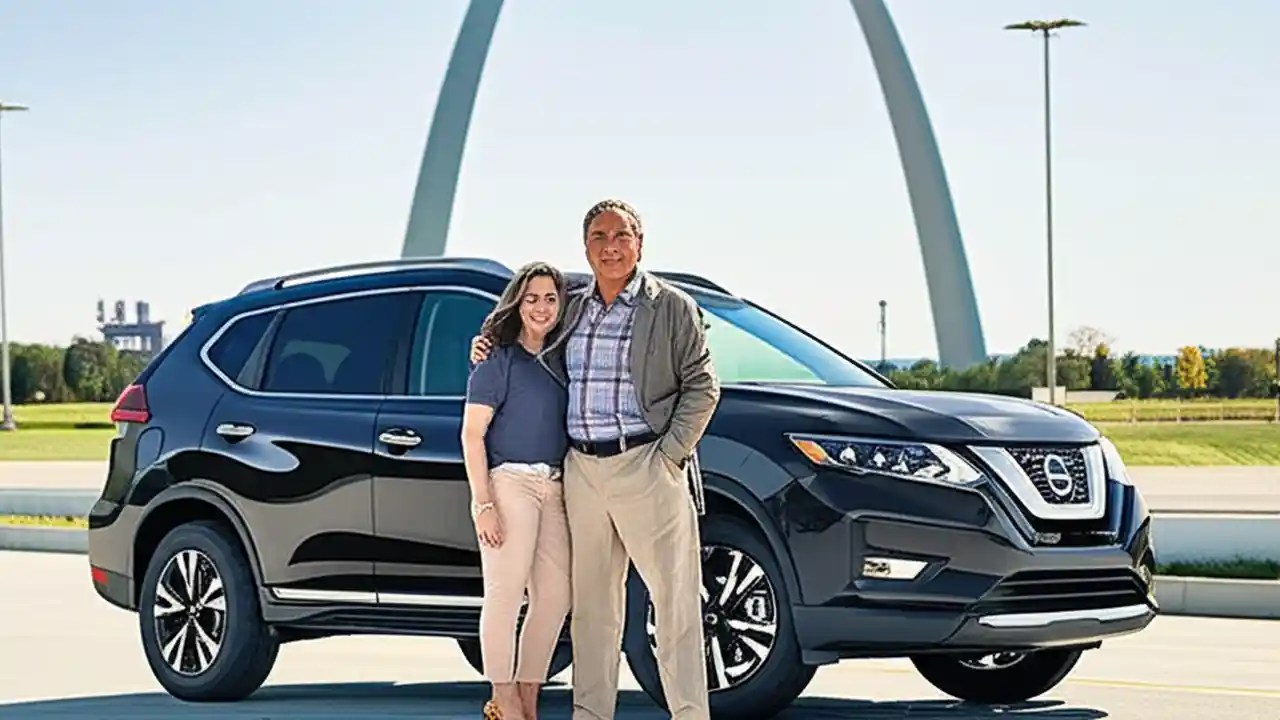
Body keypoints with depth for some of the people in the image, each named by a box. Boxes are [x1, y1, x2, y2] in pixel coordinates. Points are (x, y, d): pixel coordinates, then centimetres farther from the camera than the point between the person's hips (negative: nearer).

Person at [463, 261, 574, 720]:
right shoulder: (498, 361, -2)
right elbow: (472, 434, -6)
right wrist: (483, 503, -14)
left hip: (555, 488, 6)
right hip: (509, 481, -6)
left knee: (555, 595, 4)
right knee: (505, 594, -8)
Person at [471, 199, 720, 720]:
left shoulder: (672, 307, 1)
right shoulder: (573, 309, 14)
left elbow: (701, 386, -2)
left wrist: (668, 455, -10)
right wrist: (490, 350, 12)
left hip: (646, 466, -5)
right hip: (581, 469, 5)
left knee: (674, 595, -4)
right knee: (591, 600, 9)